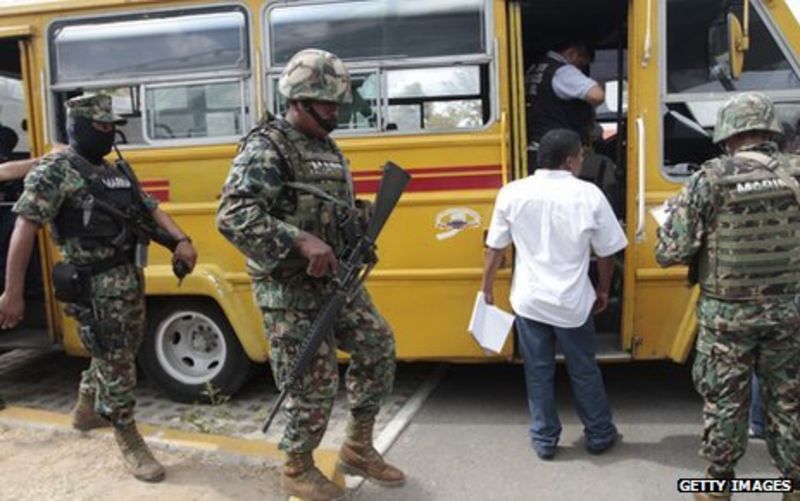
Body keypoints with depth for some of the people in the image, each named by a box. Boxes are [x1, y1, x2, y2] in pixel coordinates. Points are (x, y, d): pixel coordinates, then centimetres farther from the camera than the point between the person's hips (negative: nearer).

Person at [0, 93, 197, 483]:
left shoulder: (116, 172, 14)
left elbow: (150, 210, 13)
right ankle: (131, 445, 13)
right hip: (94, 286, -8)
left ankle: (86, 410, 46)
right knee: (117, 365, -1)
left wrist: (181, 240, -7)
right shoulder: (54, 170, -11)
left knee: (116, 355, 22)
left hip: (129, 278, 8)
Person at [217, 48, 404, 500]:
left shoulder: (328, 148, 13)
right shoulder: (267, 148, -15)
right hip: (291, 289, -8)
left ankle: (358, 448, 28)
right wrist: (301, 242, -32)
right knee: (315, 381, 0)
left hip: (336, 279, 9)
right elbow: (232, 217, -26)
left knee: (378, 347, 11)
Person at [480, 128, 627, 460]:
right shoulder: (589, 194, -9)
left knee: (538, 372, 14)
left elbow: (495, 249, -1)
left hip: (529, 300, 1)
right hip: (572, 302, -1)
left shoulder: (513, 193, -6)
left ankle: (544, 440, 25)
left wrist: (487, 288, 11)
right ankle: (599, 435, 32)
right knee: (584, 371, 16)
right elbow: (607, 252, -2)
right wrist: (603, 290, 14)